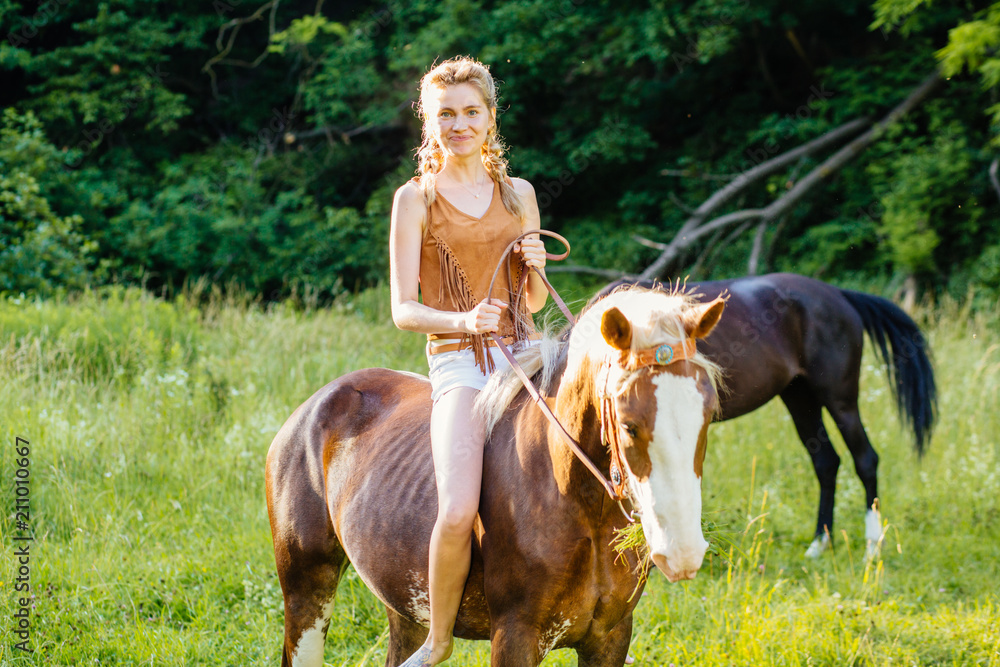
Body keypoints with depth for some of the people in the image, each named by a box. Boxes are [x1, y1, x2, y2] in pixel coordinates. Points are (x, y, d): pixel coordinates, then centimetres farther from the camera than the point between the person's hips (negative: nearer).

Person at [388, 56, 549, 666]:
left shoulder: (518, 194, 14)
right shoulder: (415, 199, 4)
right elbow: (403, 310, -2)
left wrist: (536, 268, -1)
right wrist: (465, 321, -20)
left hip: (525, 355, 4)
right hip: (459, 364, -4)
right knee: (458, 513, -26)